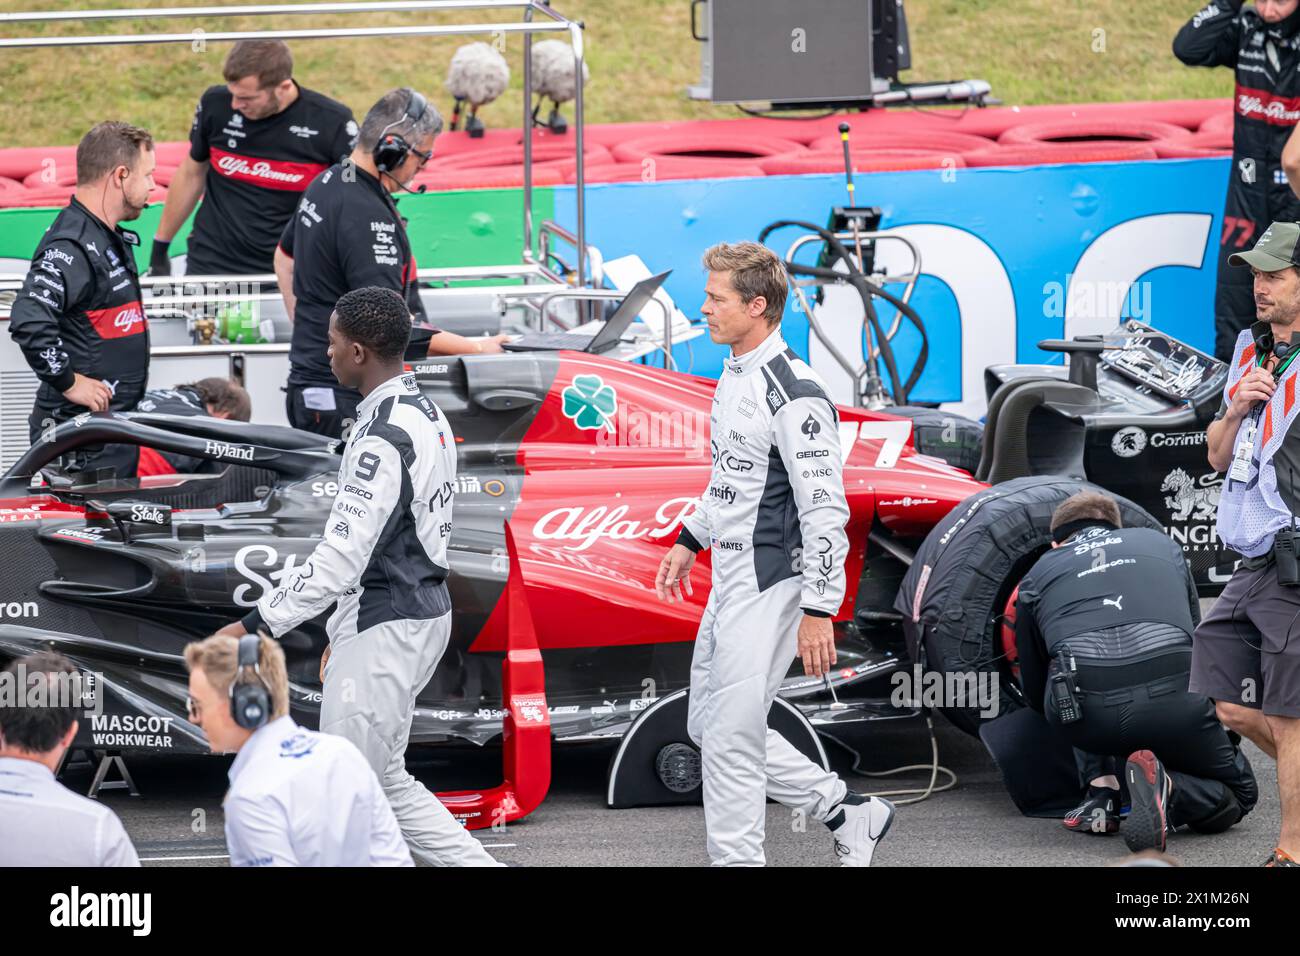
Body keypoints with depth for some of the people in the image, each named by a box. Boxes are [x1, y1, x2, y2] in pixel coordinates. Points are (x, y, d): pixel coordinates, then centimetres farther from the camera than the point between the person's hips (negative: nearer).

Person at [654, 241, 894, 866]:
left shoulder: (794, 395, -21)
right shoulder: (735, 376, 10)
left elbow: (825, 510, -22)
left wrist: (819, 610, -24)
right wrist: (689, 540, 24)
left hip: (771, 586, -10)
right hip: (730, 581, 10)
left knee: (730, 739, -6)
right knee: (709, 728, 16)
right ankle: (848, 813, 24)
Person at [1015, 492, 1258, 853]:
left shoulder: (1039, 573, 27)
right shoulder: (1159, 543, 30)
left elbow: (1035, 693, 31)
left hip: (1086, 715, 1)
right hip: (1174, 700, 0)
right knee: (1238, 793, 23)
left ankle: (1101, 790, 18)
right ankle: (1165, 789, -9)